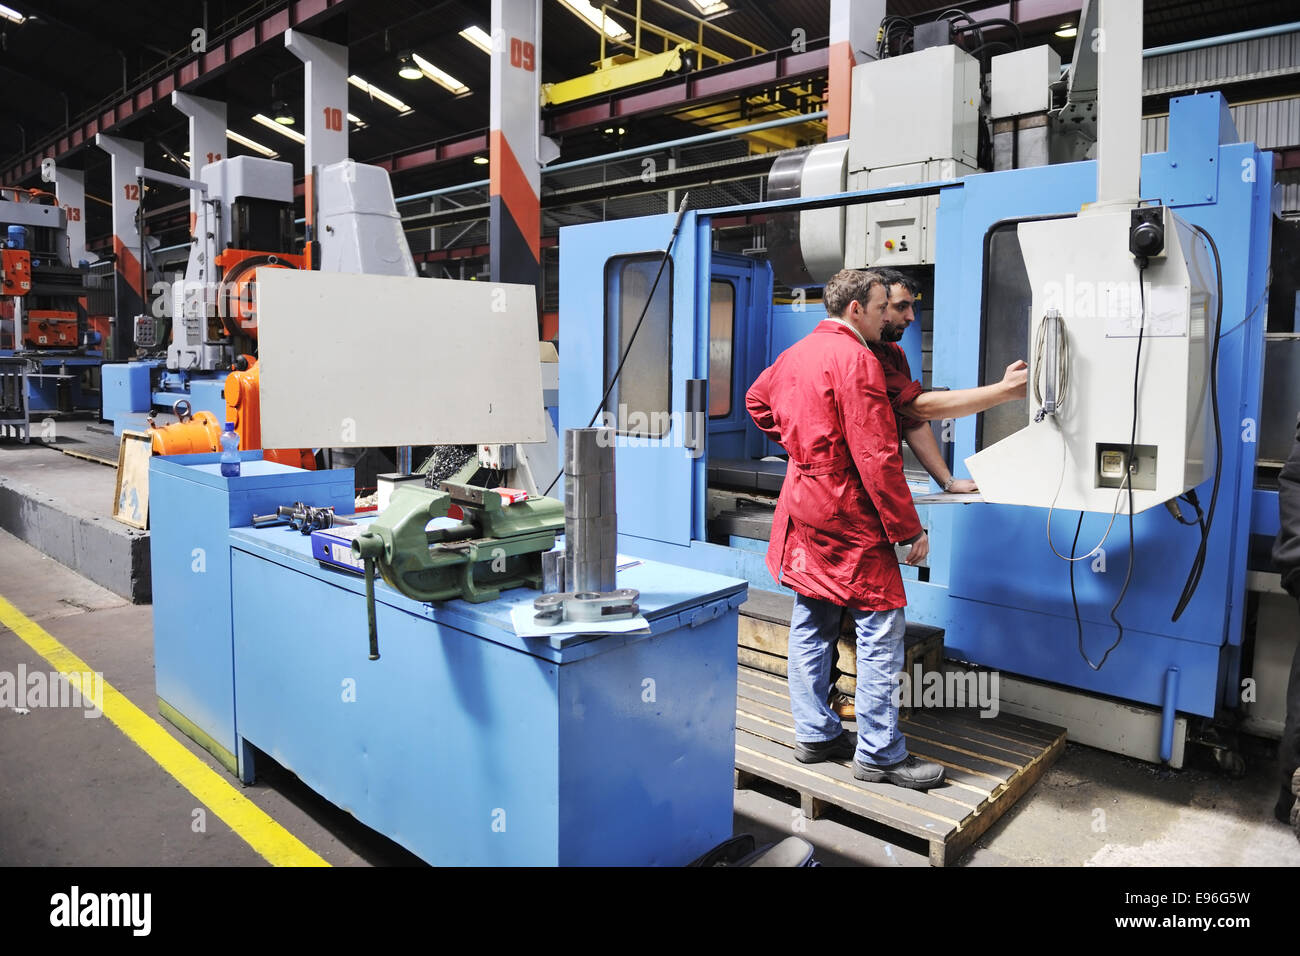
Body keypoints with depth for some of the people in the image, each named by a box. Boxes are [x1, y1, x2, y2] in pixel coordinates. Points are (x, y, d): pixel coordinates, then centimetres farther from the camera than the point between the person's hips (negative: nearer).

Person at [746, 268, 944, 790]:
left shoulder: (798, 352, 11)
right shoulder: (856, 359, -16)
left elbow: (758, 400, 30)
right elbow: (876, 457, -20)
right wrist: (908, 530, -14)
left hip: (802, 502, 9)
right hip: (847, 513, -9)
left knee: (812, 624, 15)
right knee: (881, 627, 0)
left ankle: (815, 733, 25)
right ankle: (879, 752, 8)